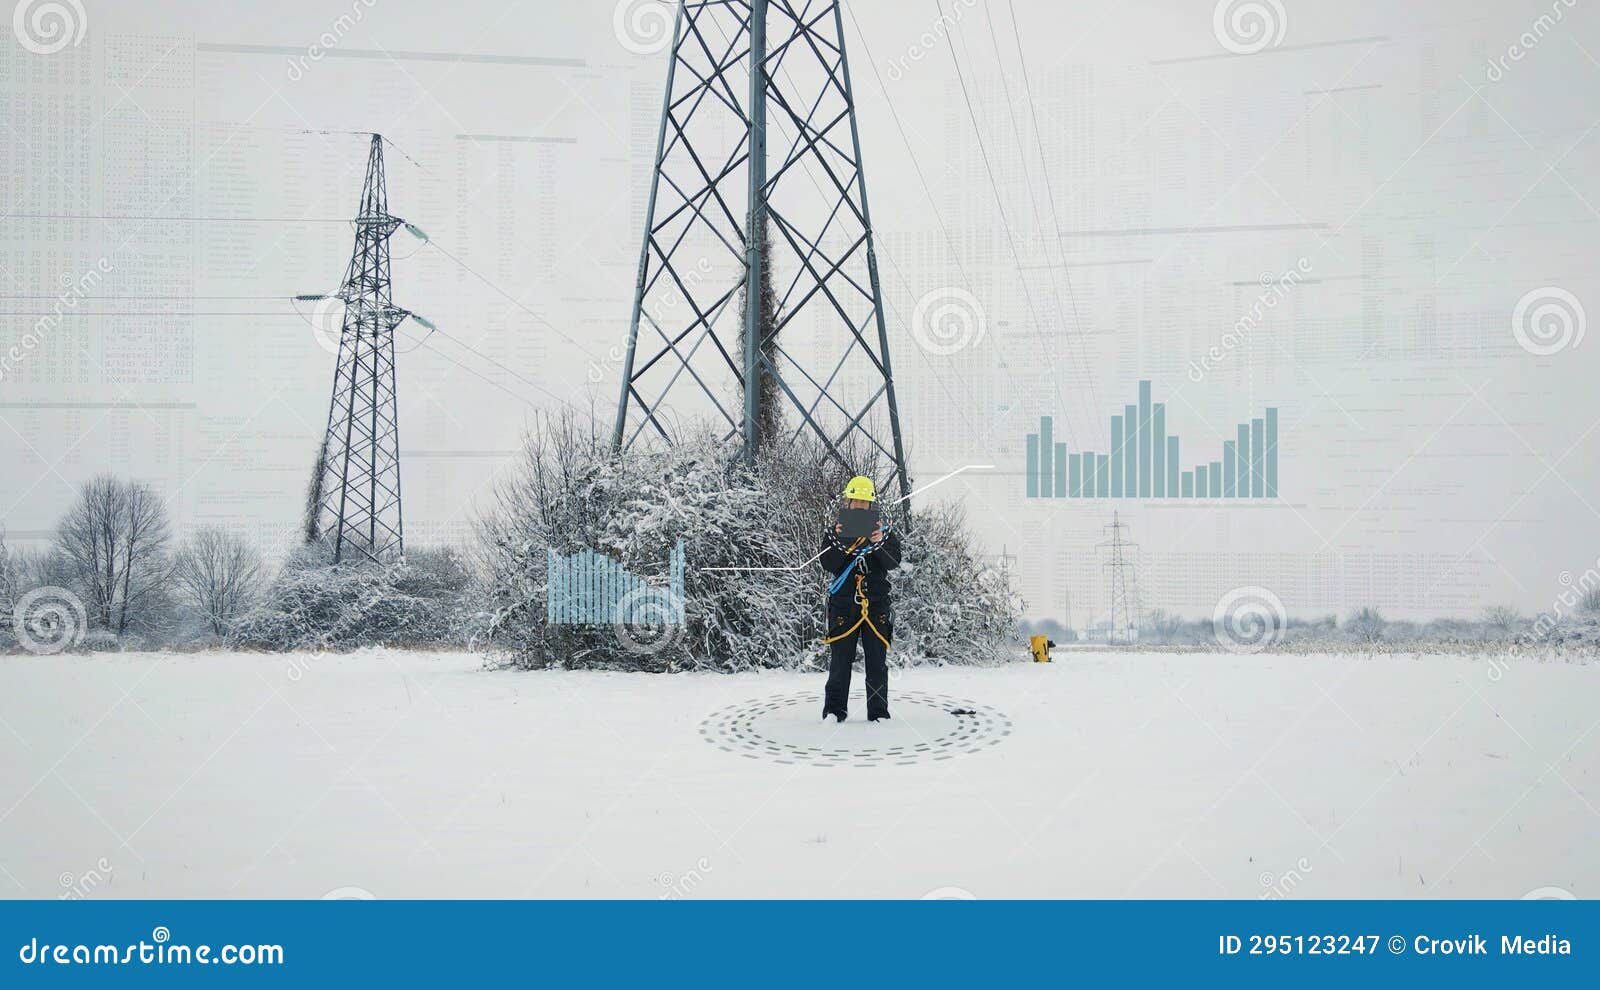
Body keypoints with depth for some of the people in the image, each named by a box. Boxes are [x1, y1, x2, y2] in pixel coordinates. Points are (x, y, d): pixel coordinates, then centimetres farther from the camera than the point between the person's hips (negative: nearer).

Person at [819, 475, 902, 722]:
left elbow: (894, 563, -7)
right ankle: (834, 711, 6)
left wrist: (879, 544, -26)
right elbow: (828, 565, -4)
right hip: (843, 603, 0)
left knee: (877, 663, 1)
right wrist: (841, 542, -20)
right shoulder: (833, 532, 8)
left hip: (876, 604, 1)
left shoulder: (885, 532, 9)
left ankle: (879, 712, 6)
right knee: (840, 661, -1)